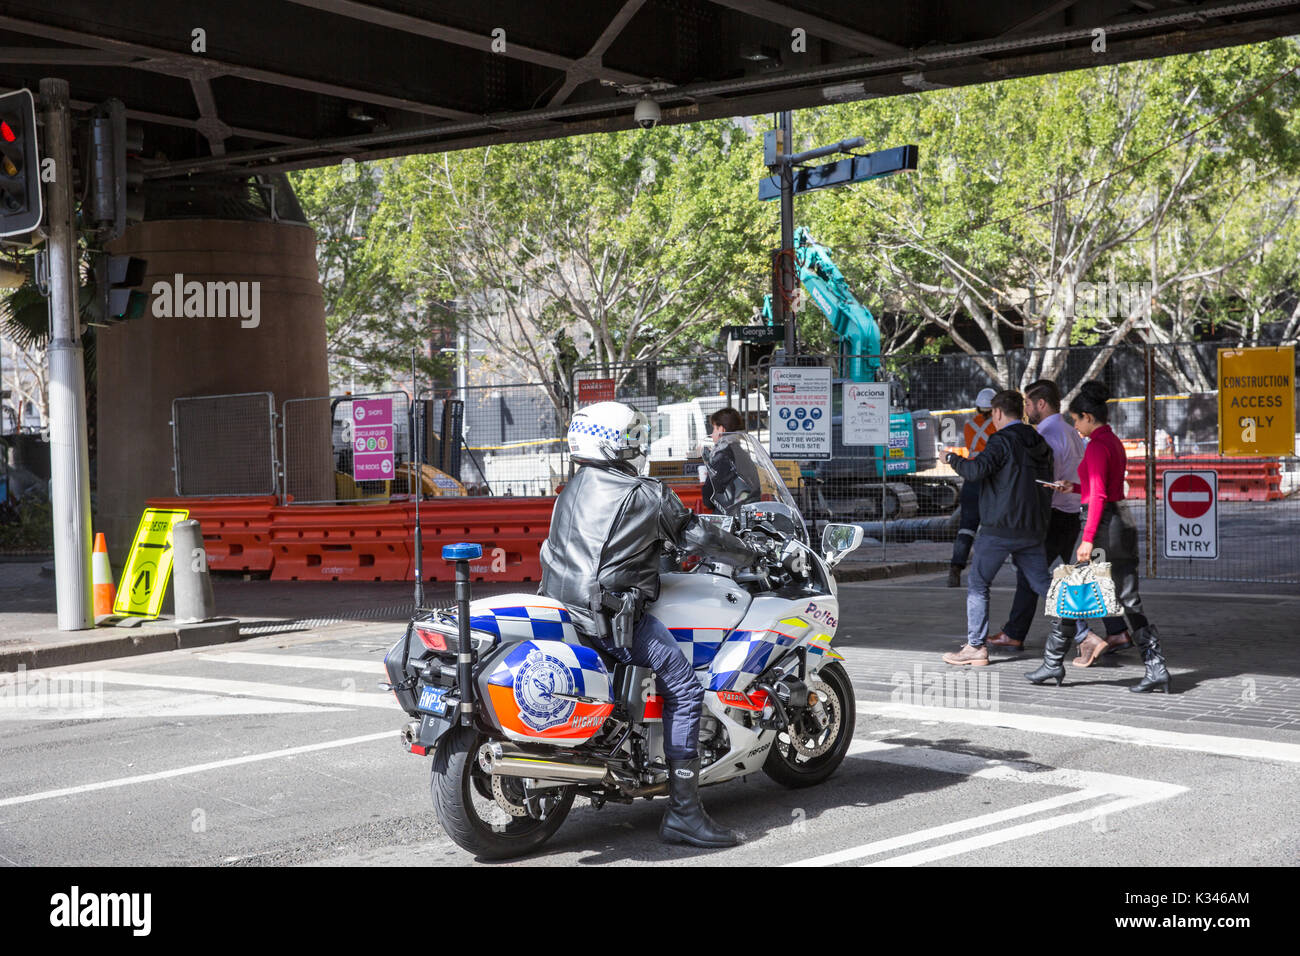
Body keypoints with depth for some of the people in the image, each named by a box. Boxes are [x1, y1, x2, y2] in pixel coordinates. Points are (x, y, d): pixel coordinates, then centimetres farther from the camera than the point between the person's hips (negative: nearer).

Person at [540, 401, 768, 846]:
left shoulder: (573, 489, 16)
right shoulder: (644, 494, -6)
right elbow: (696, 535, -1)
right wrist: (753, 554, 15)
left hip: (561, 599, 9)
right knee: (685, 690, -6)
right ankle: (683, 812, -11)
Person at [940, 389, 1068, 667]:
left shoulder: (1003, 440, -11)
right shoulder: (1039, 443, 13)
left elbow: (977, 470, -22)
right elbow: (1047, 481, 19)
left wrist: (953, 458, -5)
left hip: (1000, 529, -7)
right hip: (1032, 529, 7)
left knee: (977, 584, 2)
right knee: (1041, 582, 11)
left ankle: (976, 647, 1)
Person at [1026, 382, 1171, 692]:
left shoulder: (1097, 446, -13)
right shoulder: (1115, 443, 15)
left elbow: (1099, 496, -20)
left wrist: (1088, 539, -22)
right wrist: (1076, 487, 16)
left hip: (1103, 526, -9)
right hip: (1124, 523, 9)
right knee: (1129, 602, 6)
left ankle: (1053, 663, 13)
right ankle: (1156, 668, -2)